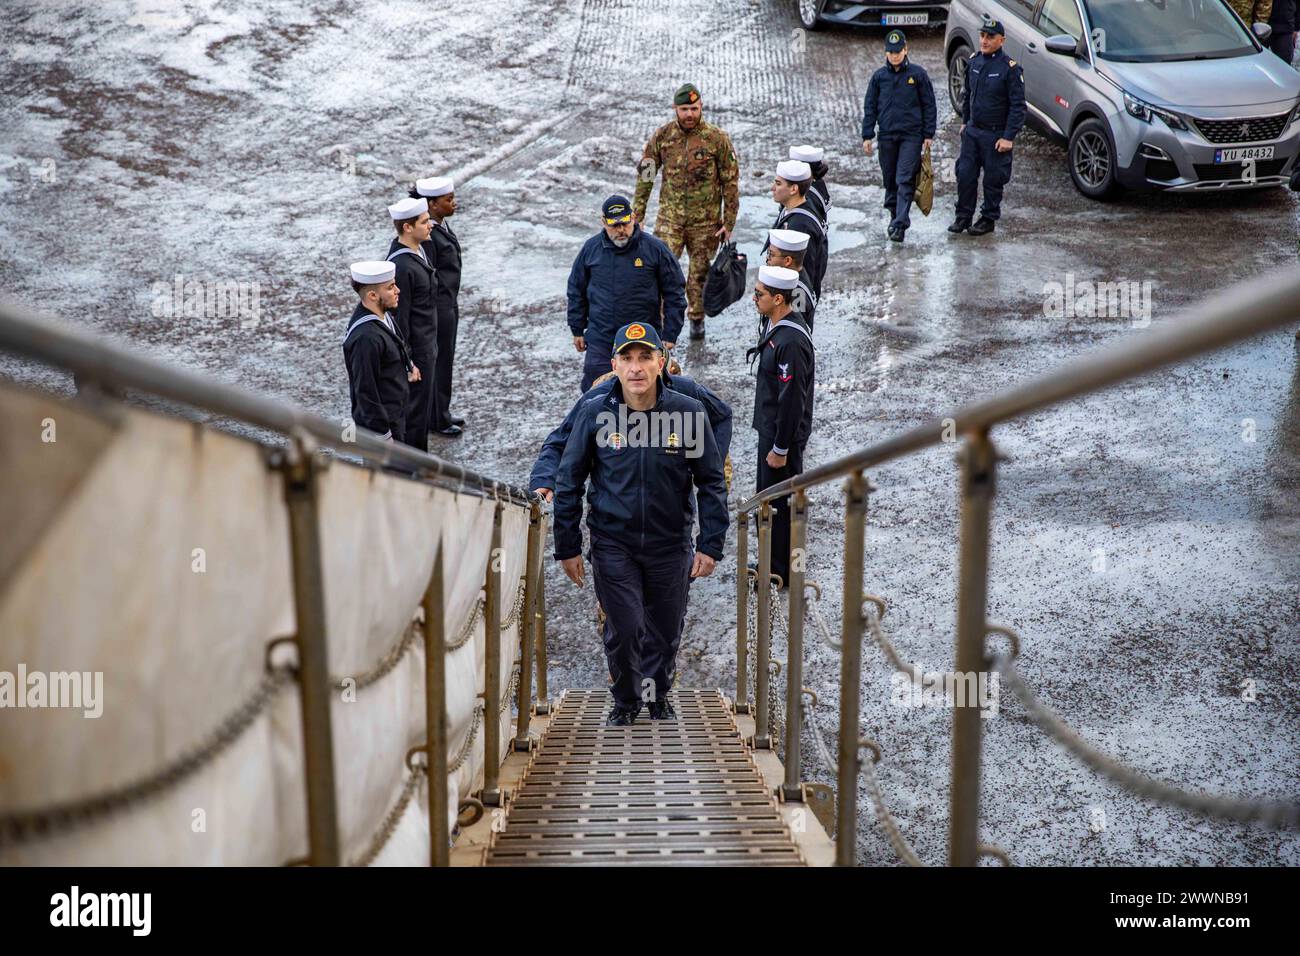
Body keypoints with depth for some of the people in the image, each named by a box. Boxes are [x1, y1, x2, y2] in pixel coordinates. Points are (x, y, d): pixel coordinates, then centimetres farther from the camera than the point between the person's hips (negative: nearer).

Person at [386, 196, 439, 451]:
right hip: (415, 351, -10)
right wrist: (406, 362, -19)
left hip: (426, 346, 10)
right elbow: (399, 316, -22)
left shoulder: (418, 250, 5)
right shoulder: (401, 266, -26)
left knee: (423, 404, 20)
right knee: (415, 410, 2)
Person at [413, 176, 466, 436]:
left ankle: (441, 412, 36)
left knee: (445, 358, 20)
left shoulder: (441, 224, 4)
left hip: (449, 302, 9)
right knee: (438, 361, 6)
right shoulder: (427, 235, -25)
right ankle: (437, 419, 21)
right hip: (438, 306, -9)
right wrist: (432, 314, -18)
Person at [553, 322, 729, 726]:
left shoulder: (690, 413, -8)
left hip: (671, 544, 1)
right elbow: (568, 481, 1)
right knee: (624, 628, -3)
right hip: (613, 544, -1)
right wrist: (568, 547, 0)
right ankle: (625, 700, 24)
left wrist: (710, 545, -3)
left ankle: (658, 694, 39)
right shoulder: (594, 413, -8)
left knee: (666, 630, 13)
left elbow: (711, 482, 1)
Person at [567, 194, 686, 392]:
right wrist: (577, 330, 11)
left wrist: (670, 335, -5)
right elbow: (577, 292, 12)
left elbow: (674, 294, -2)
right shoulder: (590, 248, 1)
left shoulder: (655, 249, -6)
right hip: (600, 341, 1)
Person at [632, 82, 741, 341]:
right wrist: (638, 213, 4)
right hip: (670, 217, 1)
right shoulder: (662, 136, -3)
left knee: (700, 271, 12)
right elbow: (645, 175, 6)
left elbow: (730, 182, -3)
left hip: (705, 220, -1)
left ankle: (697, 319, 33)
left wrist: (729, 222, -4)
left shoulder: (717, 139, -9)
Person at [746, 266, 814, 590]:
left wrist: (780, 449, -19)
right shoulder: (777, 327, 5)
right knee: (768, 499, 20)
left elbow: (792, 401, -25)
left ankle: (781, 574, 16)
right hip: (771, 428, 10)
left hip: (784, 435, -10)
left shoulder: (791, 342, -26)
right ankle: (773, 564, 34)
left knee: (778, 505, 3)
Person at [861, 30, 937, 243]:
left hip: (911, 135, -3)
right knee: (890, 180, 10)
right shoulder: (879, 76, 6)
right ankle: (894, 215, 27)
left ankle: (900, 223, -15)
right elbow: (870, 107, 10)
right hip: (886, 136, 3)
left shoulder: (918, 74, 0)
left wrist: (928, 135, 0)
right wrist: (867, 136, 4)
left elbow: (929, 105, 4)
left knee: (905, 180, -10)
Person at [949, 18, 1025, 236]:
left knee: (993, 179, 5)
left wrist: (1008, 137, -17)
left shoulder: (1010, 68, -14)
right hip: (972, 130, 5)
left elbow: (1018, 106, -13)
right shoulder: (973, 61, 4)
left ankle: (988, 219, 18)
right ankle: (963, 216, 18)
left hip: (996, 134, -5)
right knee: (965, 174, 5)